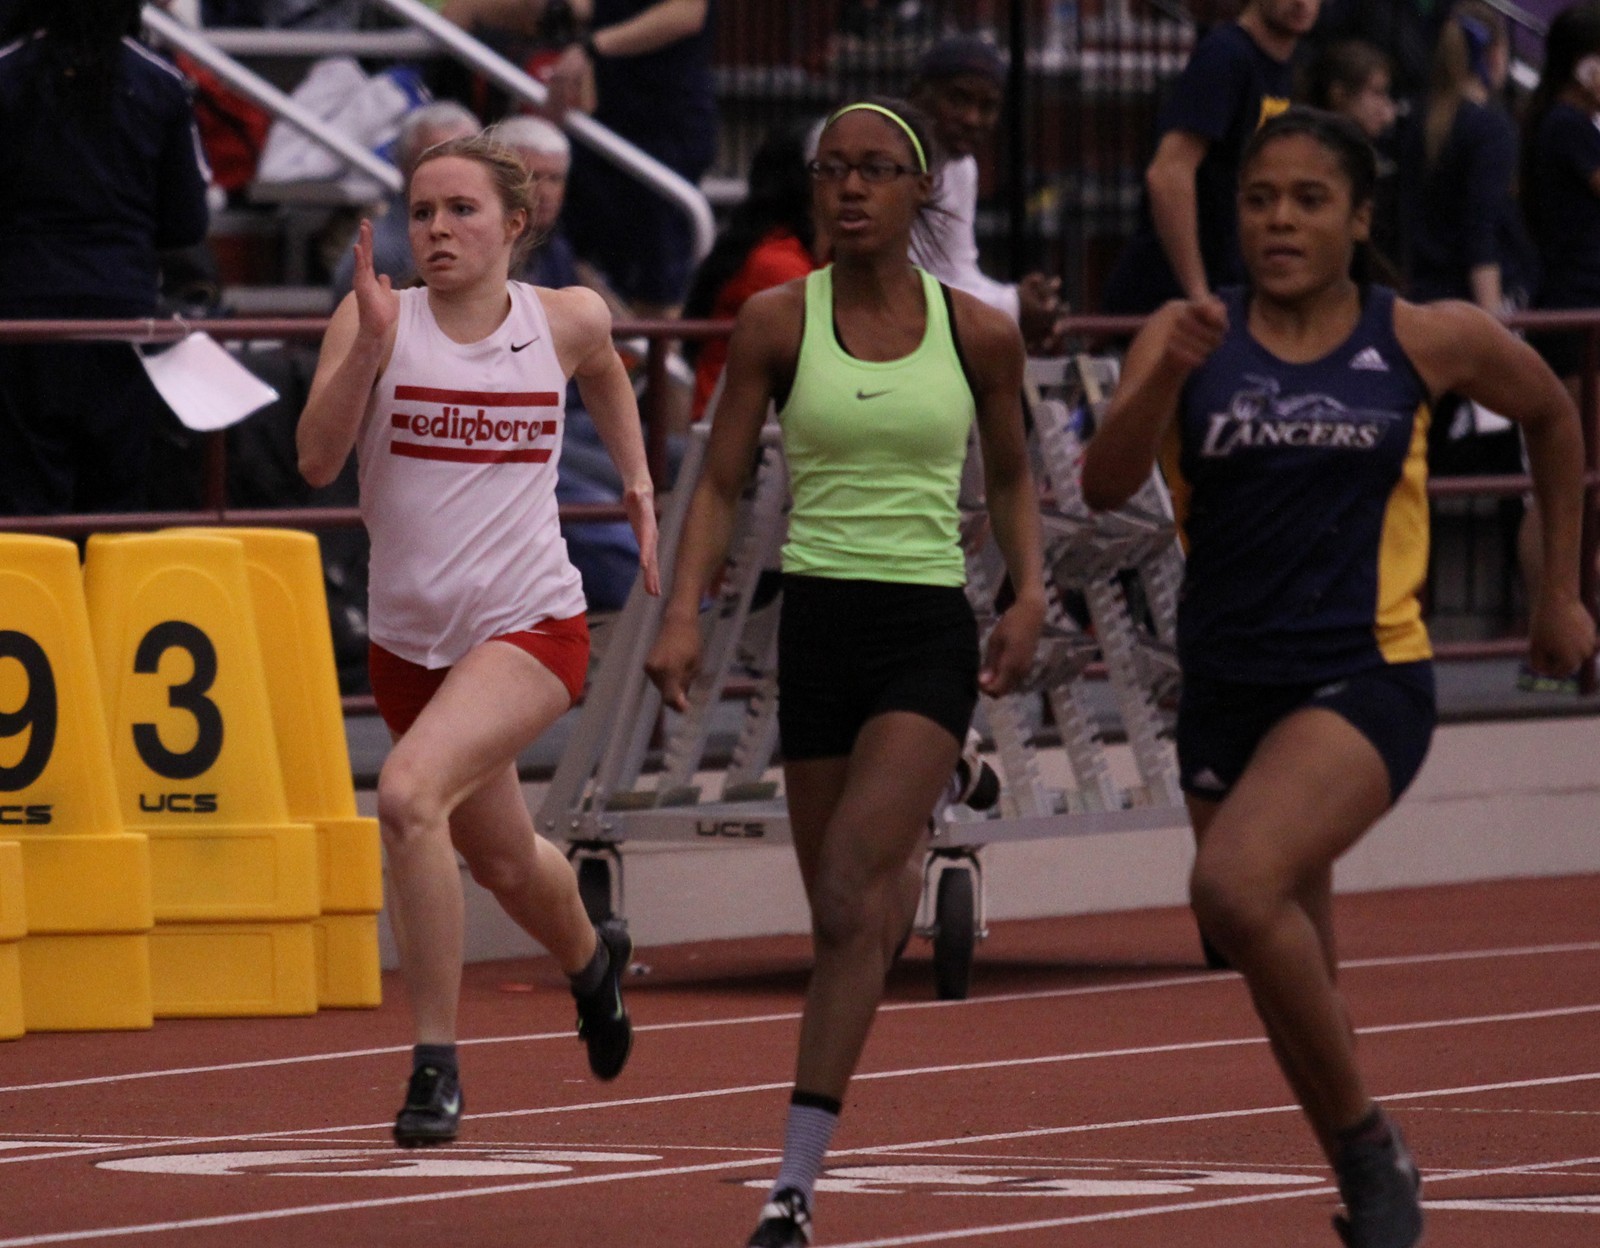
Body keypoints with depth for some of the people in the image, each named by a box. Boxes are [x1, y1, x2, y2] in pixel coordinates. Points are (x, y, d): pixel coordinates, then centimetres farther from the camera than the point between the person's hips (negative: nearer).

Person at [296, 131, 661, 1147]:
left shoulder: (568, 320, -2)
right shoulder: (377, 320, -7)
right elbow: (317, 461, -19)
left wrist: (637, 480, 17)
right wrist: (368, 345, -30)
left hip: (531, 625, -3)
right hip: (410, 636, 3)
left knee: (410, 793, -28)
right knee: (501, 858, 21)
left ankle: (437, 1061, -19)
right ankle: (592, 959, 57)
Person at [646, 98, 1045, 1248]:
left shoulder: (978, 333, 2)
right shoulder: (777, 323, 1)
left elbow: (1011, 476, 17)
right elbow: (723, 483, 3)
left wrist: (1030, 594, 2)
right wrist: (685, 613, -10)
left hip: (930, 627, -2)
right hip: (818, 623, 2)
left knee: (848, 902, -16)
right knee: (843, 908, 6)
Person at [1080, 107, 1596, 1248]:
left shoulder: (1427, 341, -2)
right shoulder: (1193, 336, 0)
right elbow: (1105, 487, -13)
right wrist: (1165, 379, -31)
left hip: (1367, 678, -4)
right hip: (1228, 690, 4)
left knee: (1236, 888, -28)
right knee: (1295, 986, 12)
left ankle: (1372, 1144, -11)